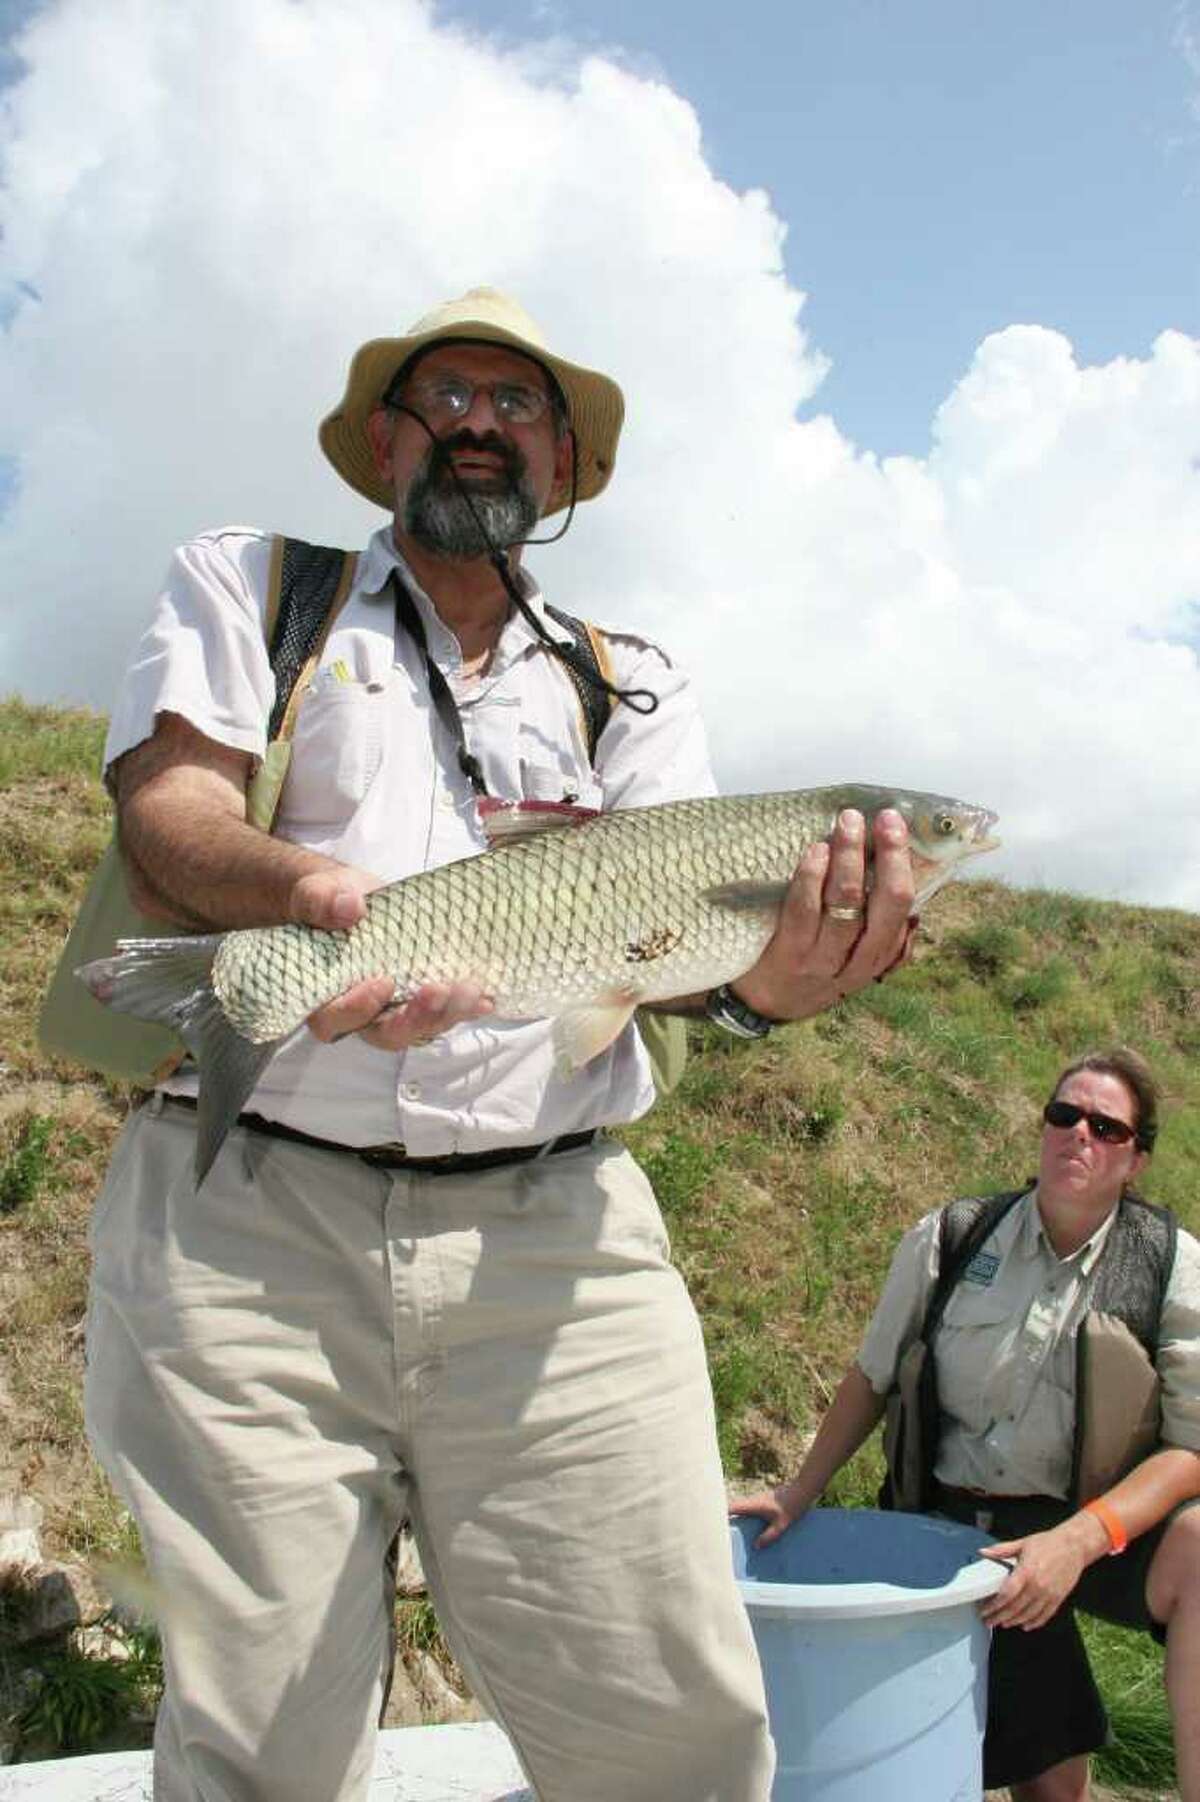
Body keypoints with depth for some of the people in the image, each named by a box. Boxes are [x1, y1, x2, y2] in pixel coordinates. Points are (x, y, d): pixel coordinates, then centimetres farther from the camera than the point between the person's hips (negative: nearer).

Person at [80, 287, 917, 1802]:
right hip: (246, 1221, -1)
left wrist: (761, 977, -24)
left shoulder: (631, 686, 18)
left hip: (552, 1233, 2)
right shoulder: (246, 585, 14)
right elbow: (164, 810, -2)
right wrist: (316, 897, -25)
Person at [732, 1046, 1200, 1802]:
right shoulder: (948, 1240, -4)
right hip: (963, 1530, 0)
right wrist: (797, 1495, 4)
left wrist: (1079, 1540, -22)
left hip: (1099, 1530, 0)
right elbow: (873, 1377, 8)